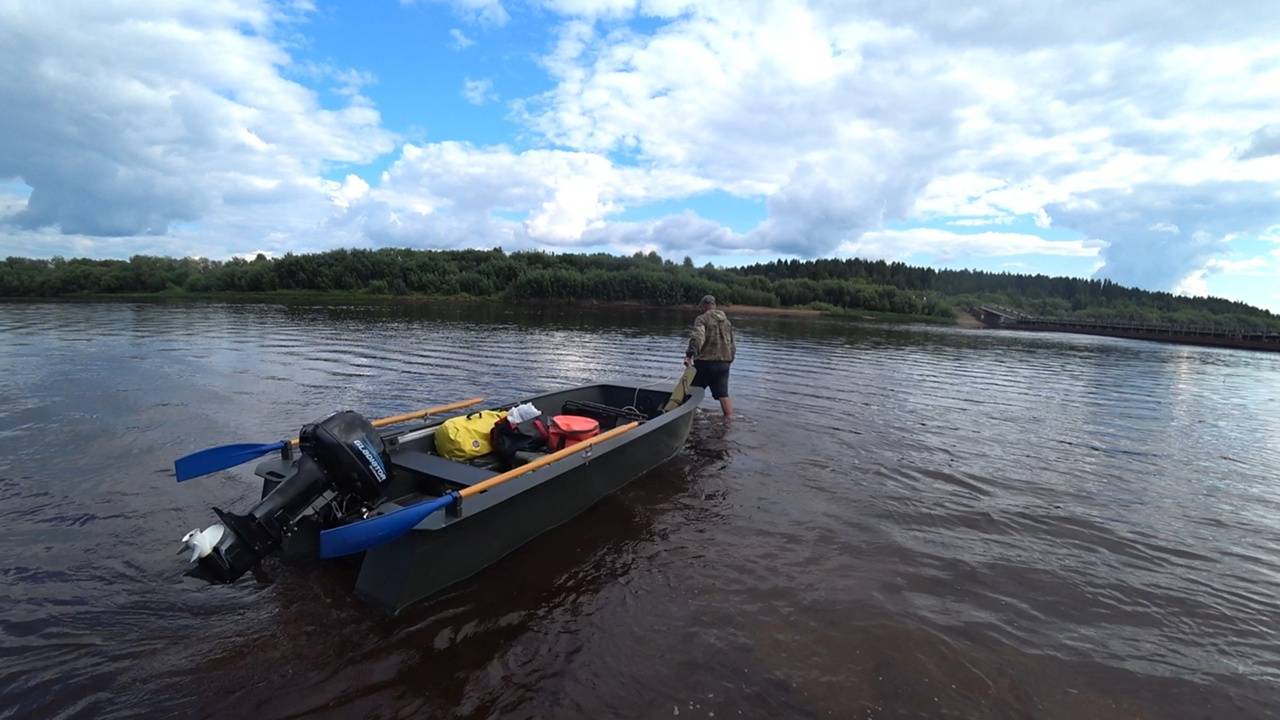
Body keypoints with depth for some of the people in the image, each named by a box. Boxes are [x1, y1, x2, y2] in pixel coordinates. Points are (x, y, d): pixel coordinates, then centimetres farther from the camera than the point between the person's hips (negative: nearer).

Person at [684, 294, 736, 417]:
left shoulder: (702, 319, -4)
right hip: (724, 363, 6)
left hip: (705, 362, -6)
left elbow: (697, 337, -24)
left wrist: (690, 354, -34)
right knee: (723, 395, 9)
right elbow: (733, 345, 18)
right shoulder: (727, 321, 17)